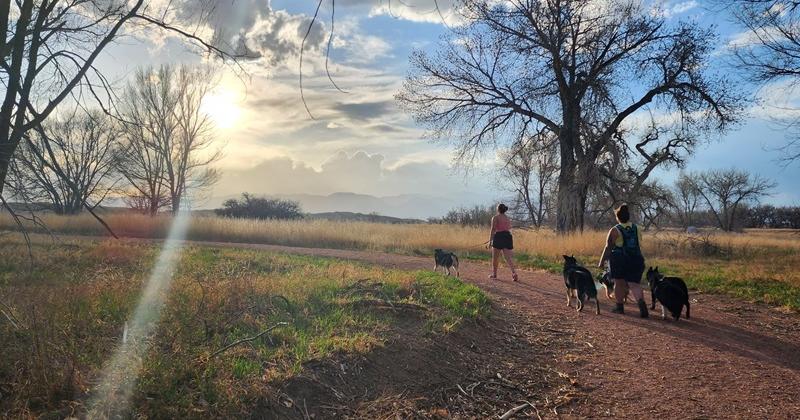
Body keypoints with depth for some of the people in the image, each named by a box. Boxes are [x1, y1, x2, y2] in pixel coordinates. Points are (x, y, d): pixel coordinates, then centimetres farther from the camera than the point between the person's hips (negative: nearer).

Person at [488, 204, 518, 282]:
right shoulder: (508, 218, 16)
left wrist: (490, 240, -10)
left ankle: (494, 274, 20)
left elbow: (493, 230, -10)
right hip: (508, 236, 5)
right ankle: (514, 273, -18)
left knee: (495, 257, 9)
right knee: (508, 257, 0)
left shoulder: (495, 217, -3)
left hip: (499, 237, -5)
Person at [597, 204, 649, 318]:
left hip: (619, 260, -4)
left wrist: (602, 261, -3)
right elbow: (639, 246, 15)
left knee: (619, 283, 9)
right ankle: (641, 302, -22)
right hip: (636, 260, 4)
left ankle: (620, 307, 15)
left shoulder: (615, 230, -8)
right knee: (634, 284, 1)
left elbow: (608, 248, -9)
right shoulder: (636, 229, 9)